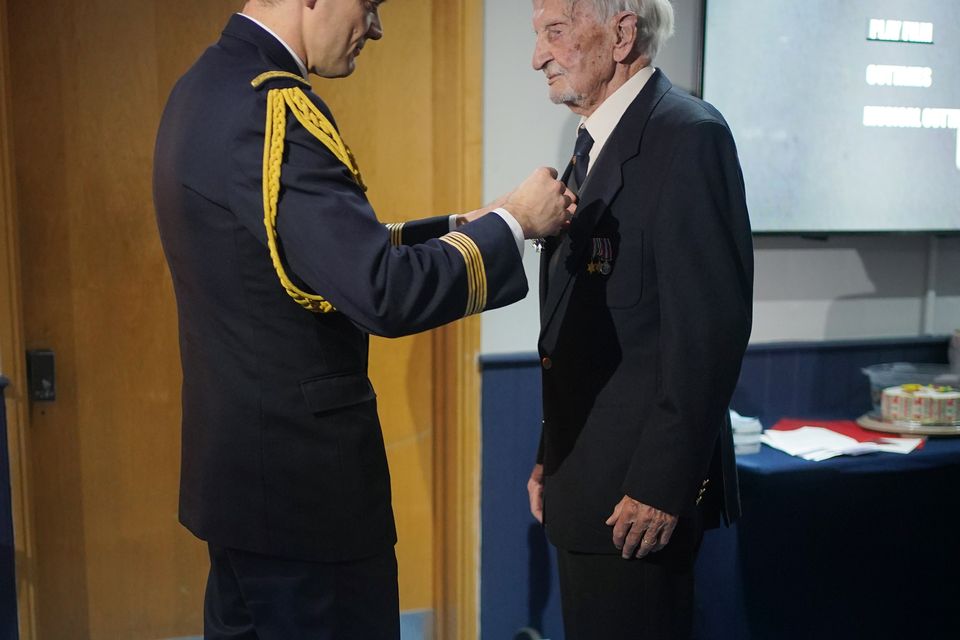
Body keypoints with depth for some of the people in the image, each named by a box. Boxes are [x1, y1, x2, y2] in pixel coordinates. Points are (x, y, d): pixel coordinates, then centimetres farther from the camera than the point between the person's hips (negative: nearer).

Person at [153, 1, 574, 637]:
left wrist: (454, 228, 7)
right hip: (301, 477, -10)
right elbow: (386, 293, -28)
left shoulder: (210, 85, 9)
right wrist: (512, 222, -14)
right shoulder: (271, 107, -22)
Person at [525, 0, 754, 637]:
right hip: (583, 485, 9)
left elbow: (711, 327, -20)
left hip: (640, 491, -9)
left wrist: (661, 486, -19)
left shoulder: (689, 136, -14)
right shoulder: (594, 144, 14)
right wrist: (551, 458, 14)